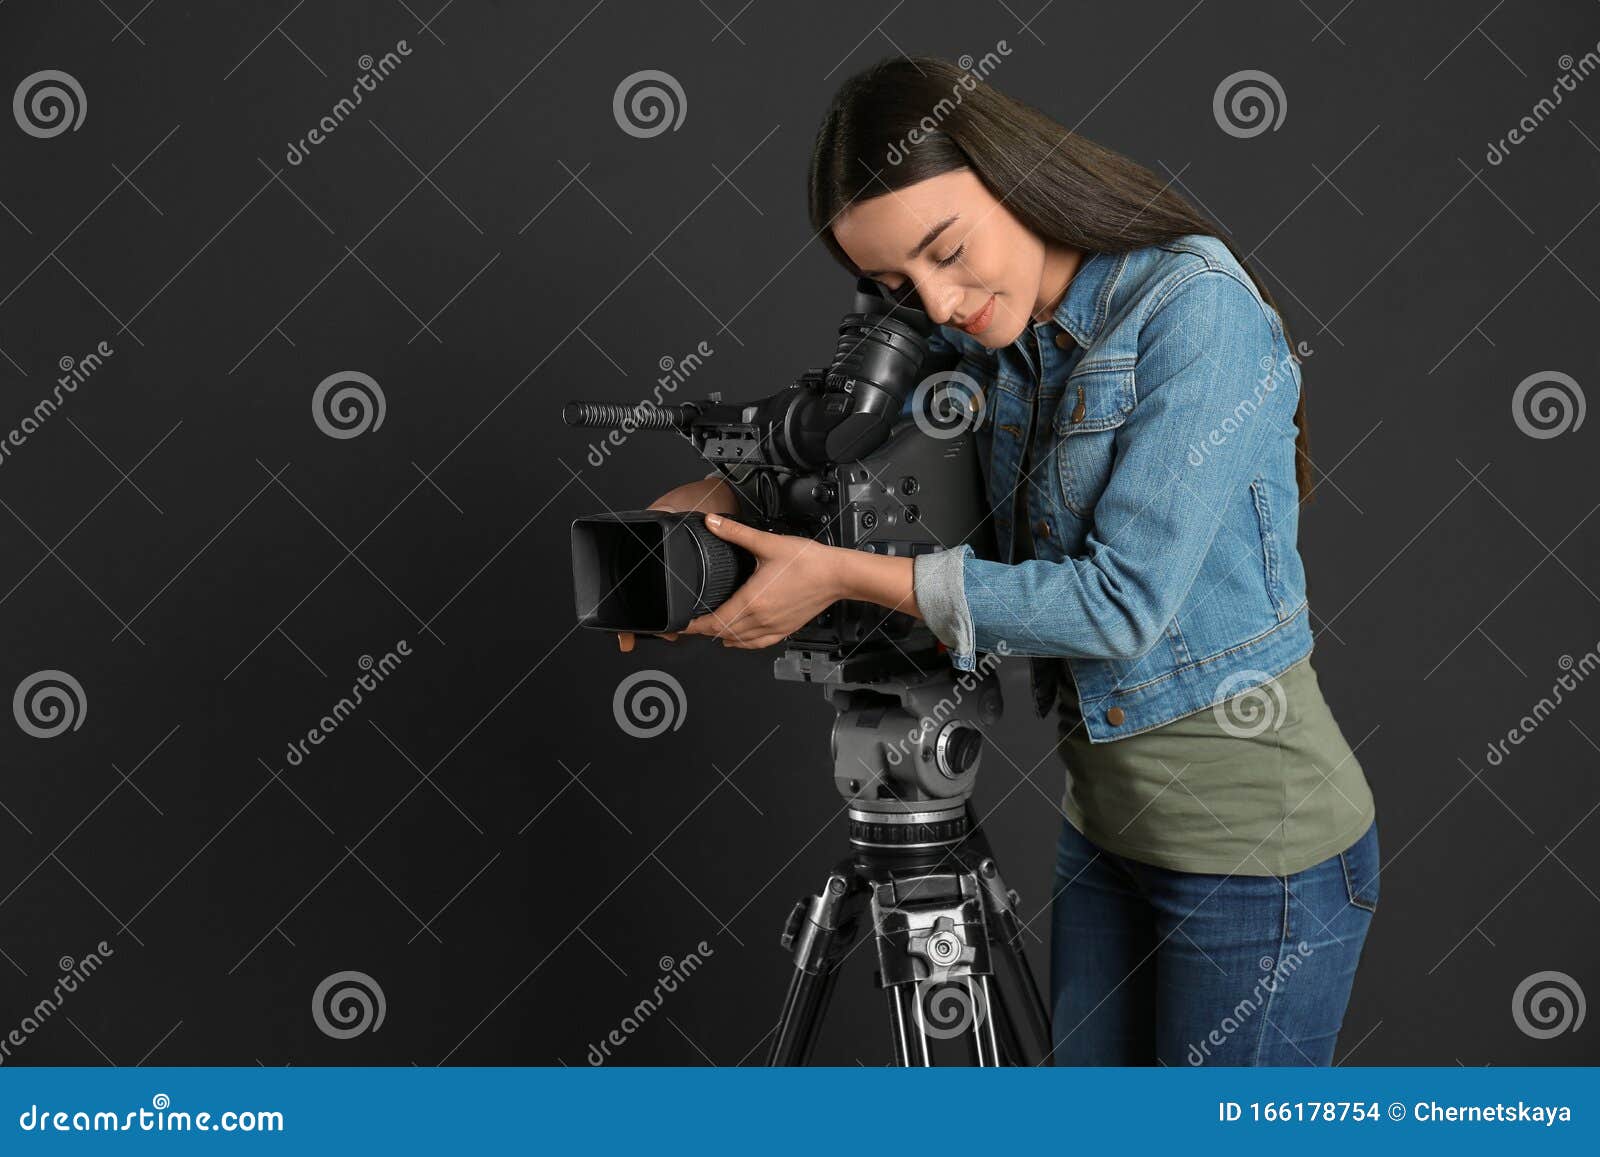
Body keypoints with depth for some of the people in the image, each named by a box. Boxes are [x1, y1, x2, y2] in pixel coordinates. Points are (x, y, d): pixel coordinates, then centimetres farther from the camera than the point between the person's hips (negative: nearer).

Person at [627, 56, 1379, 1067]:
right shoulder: (999, 345, 3)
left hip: (1255, 845, -7)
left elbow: (1123, 603, -24)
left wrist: (844, 576, -20)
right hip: (1109, 821, 8)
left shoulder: (1196, 309, -20)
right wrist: (731, 492, -3)